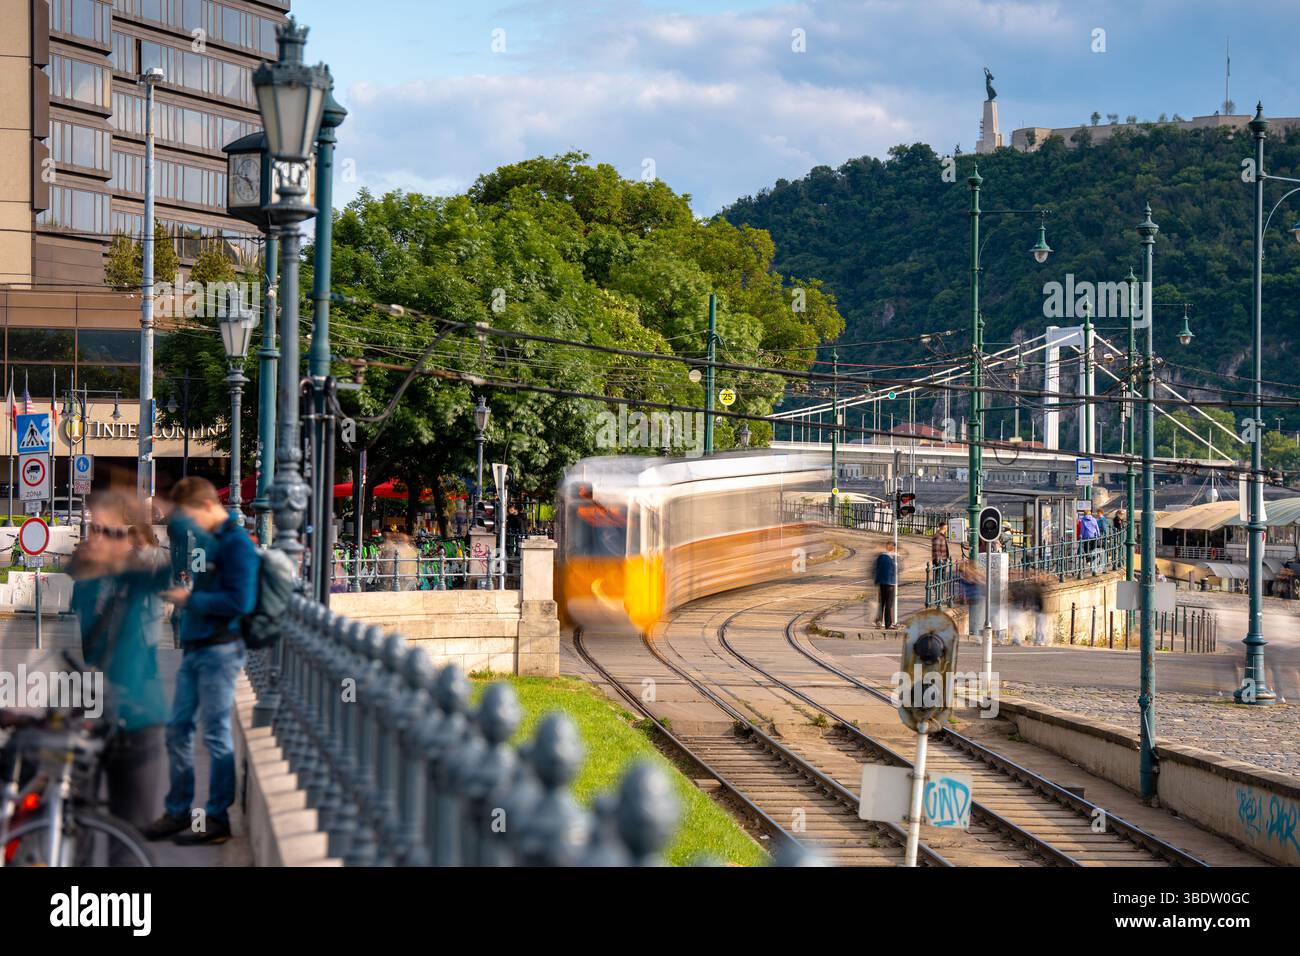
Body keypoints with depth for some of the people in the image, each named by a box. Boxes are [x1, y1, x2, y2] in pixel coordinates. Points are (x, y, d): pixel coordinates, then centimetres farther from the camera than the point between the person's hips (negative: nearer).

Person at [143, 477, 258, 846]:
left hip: (220, 650, -9)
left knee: (216, 735, -3)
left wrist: (190, 599, -15)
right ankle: (178, 812, 20)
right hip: (193, 647, 9)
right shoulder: (202, 539, 10)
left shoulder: (236, 544, -13)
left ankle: (217, 819, 3)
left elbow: (241, 602, -21)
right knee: (177, 729, 12)